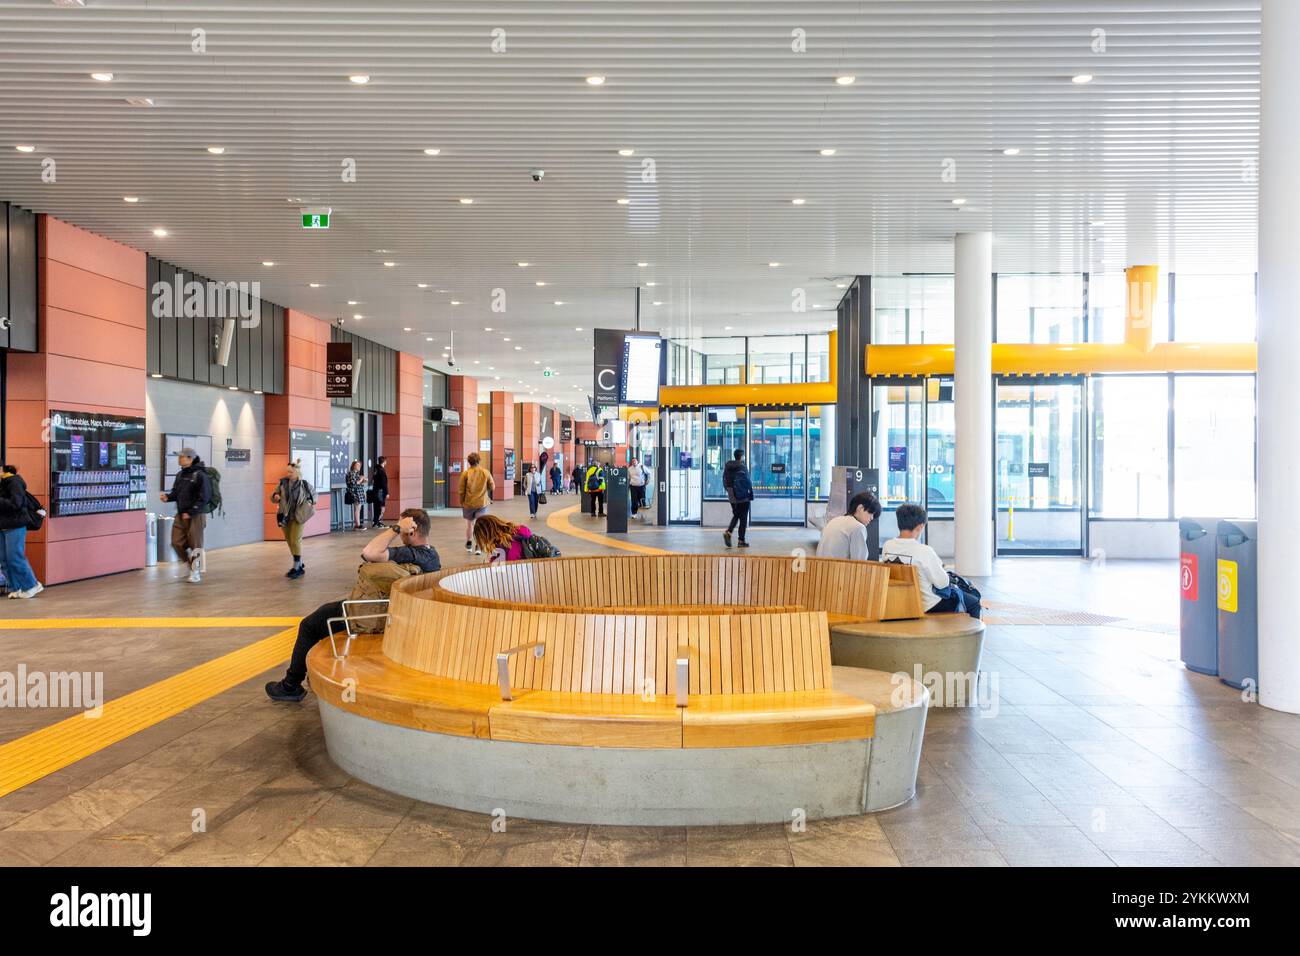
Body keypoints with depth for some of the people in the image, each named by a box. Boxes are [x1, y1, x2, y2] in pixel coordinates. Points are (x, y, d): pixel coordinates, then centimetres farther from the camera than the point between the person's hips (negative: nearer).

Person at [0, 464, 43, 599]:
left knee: (15, 559, -5)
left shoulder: (14, 482, -10)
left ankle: (32, 585, 7)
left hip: (15, 527, -8)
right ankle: (15, 588, 12)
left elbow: (15, 503, -20)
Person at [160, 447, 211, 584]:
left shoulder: (200, 475, -12)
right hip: (181, 515, 7)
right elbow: (176, 493, 19)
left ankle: (195, 572, 12)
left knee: (195, 544, 1)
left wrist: (190, 513, -18)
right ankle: (192, 565, 25)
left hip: (196, 515, -7)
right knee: (177, 542, 6)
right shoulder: (180, 475, 11)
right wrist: (168, 496, -3)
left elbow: (203, 498, -16)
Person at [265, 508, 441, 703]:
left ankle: (291, 686, 23)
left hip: (376, 617, -10)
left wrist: (397, 528, -35)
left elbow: (369, 553, -43)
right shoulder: (432, 554, -1)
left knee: (309, 625, 9)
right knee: (326, 609, 31)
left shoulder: (413, 555, -32)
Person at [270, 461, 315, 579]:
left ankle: (297, 567, -2)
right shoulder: (282, 483, 0)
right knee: (289, 541, 11)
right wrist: (275, 496, -17)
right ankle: (299, 564, 26)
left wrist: (311, 502, -7)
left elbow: (314, 494, 11)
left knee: (295, 541, -9)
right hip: (285, 517, 4)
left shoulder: (304, 485, -6)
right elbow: (273, 496, 6)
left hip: (298, 517, -4)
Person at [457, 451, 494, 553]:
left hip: (468, 503, 0)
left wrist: (461, 502, 9)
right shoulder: (486, 472, -5)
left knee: (469, 523, 18)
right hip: (482, 503, 0)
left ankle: (469, 544, 30)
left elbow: (461, 490, -5)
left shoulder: (465, 473, -8)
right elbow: (492, 487, 1)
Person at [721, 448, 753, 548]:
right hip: (743, 497, -6)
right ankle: (741, 541, 6)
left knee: (736, 515, 19)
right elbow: (747, 482, -16)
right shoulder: (742, 467, -15)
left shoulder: (727, 467, 4)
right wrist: (751, 494, -7)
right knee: (743, 518, 4)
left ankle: (728, 532, -3)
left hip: (732, 496, 6)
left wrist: (730, 491, 14)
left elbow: (725, 482, 8)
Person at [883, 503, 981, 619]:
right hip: (928, 606, -7)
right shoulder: (924, 551, -27)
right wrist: (941, 568, 2)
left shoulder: (887, 546, -8)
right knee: (974, 603, 14)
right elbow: (942, 583, -18)